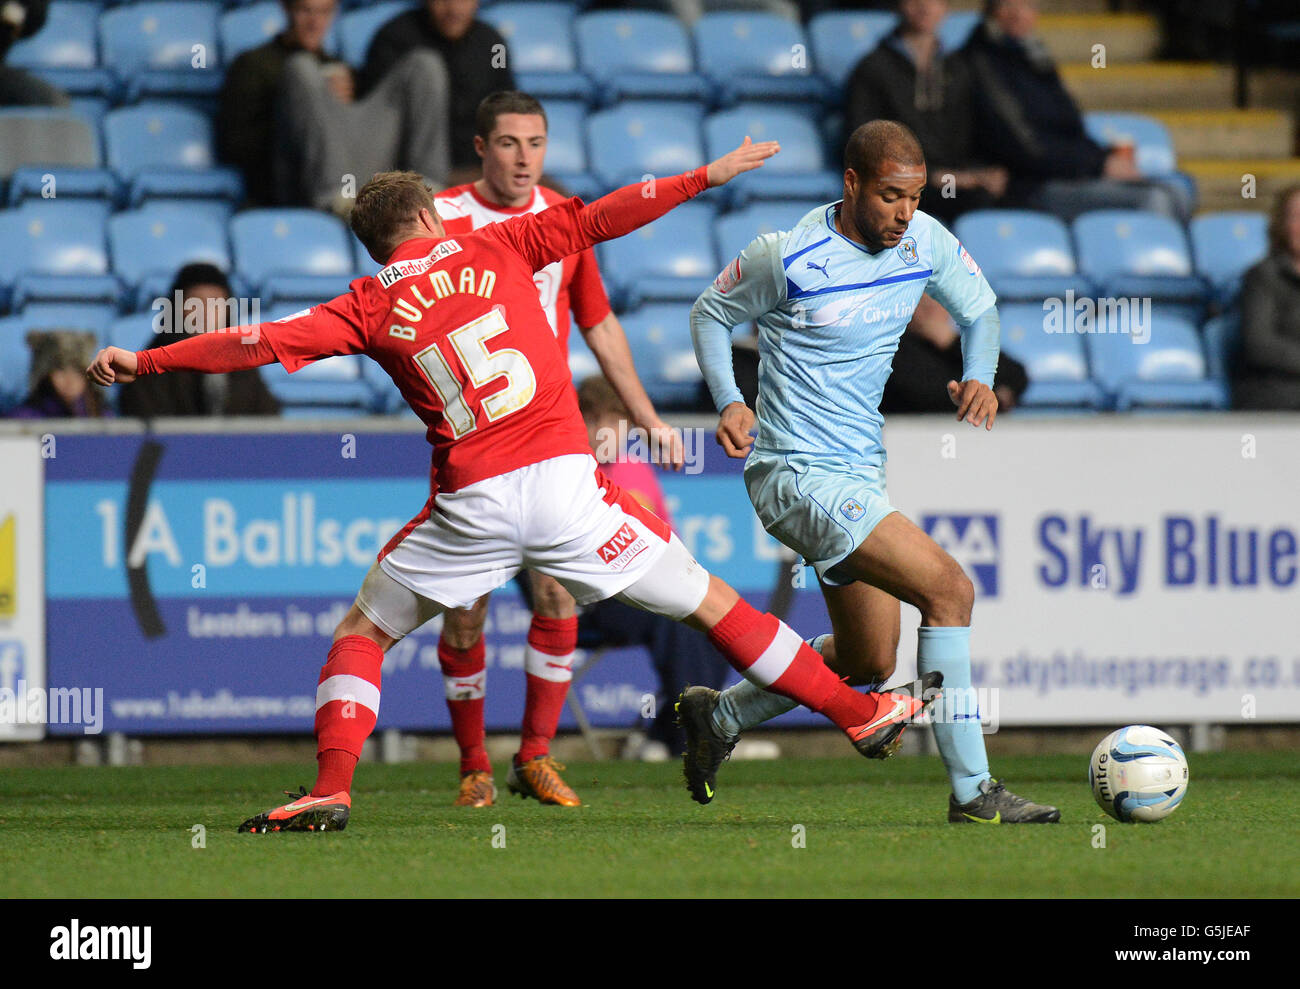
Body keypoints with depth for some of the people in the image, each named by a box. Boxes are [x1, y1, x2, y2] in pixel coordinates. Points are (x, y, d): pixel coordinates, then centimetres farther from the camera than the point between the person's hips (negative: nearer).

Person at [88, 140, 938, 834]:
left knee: (360, 636, 17)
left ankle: (331, 788, 1)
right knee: (707, 602, 10)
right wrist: (703, 179, 13)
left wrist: (141, 362, 5)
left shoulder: (370, 309, 5)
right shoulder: (494, 248, 8)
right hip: (564, 482, 1)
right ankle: (858, 711, 14)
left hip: (470, 505, -1)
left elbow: (256, 343, 0)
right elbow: (598, 219, 7)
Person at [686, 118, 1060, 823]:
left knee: (869, 661, 16)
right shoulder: (790, 257, -16)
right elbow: (711, 314, 0)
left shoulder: (925, 241, 0)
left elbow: (979, 312, 16)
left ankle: (718, 716, 35)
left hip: (861, 474, 8)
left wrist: (980, 378, -5)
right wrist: (728, 401, -14)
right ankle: (972, 790, -16)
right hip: (799, 474, -8)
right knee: (949, 591, -20)